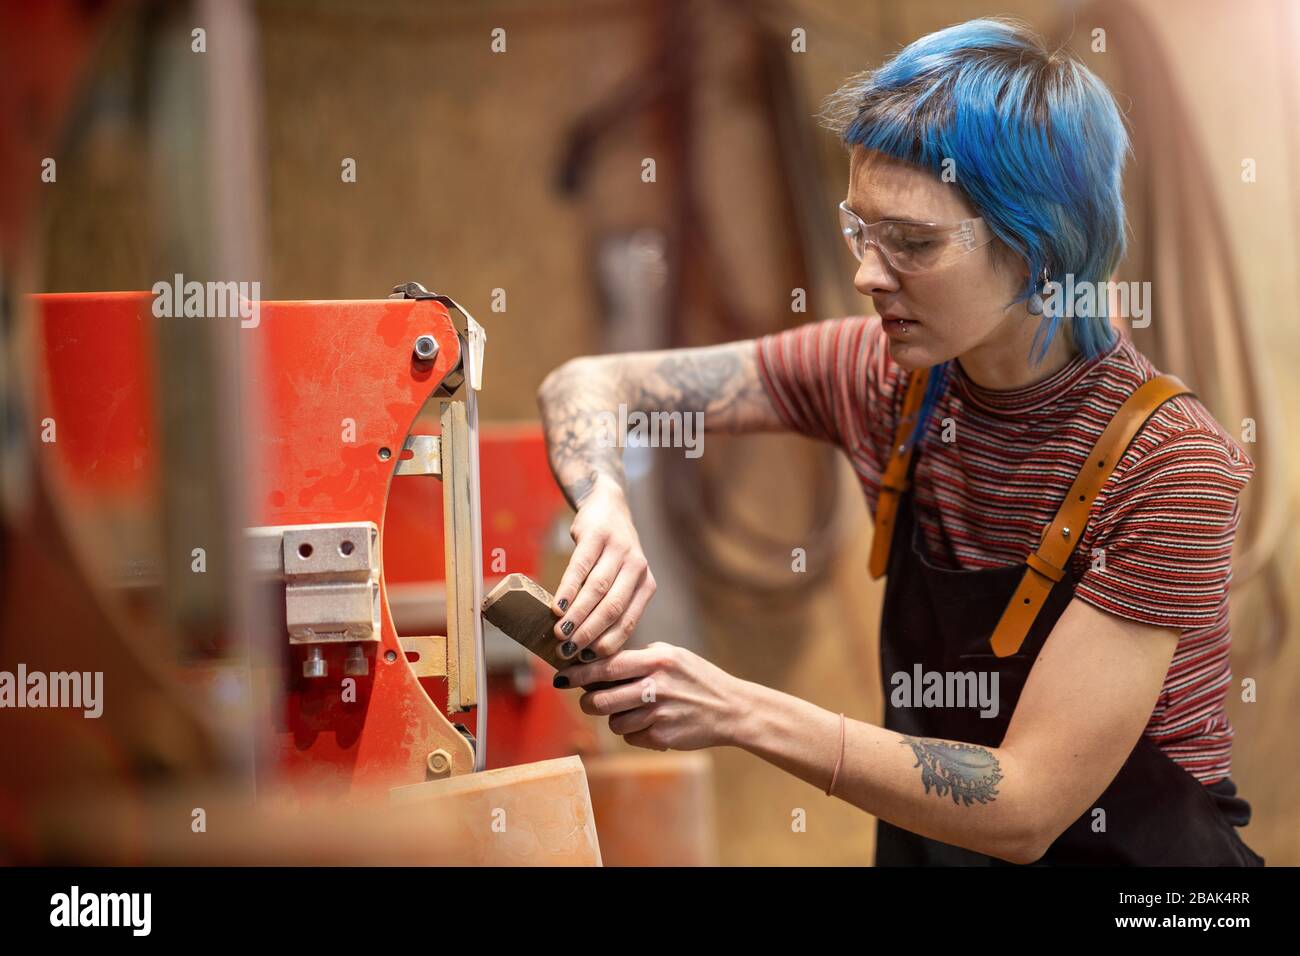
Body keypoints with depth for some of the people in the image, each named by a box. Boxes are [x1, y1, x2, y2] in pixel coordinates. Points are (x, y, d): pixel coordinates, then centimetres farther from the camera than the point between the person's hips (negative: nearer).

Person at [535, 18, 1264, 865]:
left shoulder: (1165, 464, -19)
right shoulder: (886, 377, -3)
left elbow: (1025, 811, -20)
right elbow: (589, 384, 3)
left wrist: (739, 714, -26)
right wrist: (605, 508, -19)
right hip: (931, 852, 5)